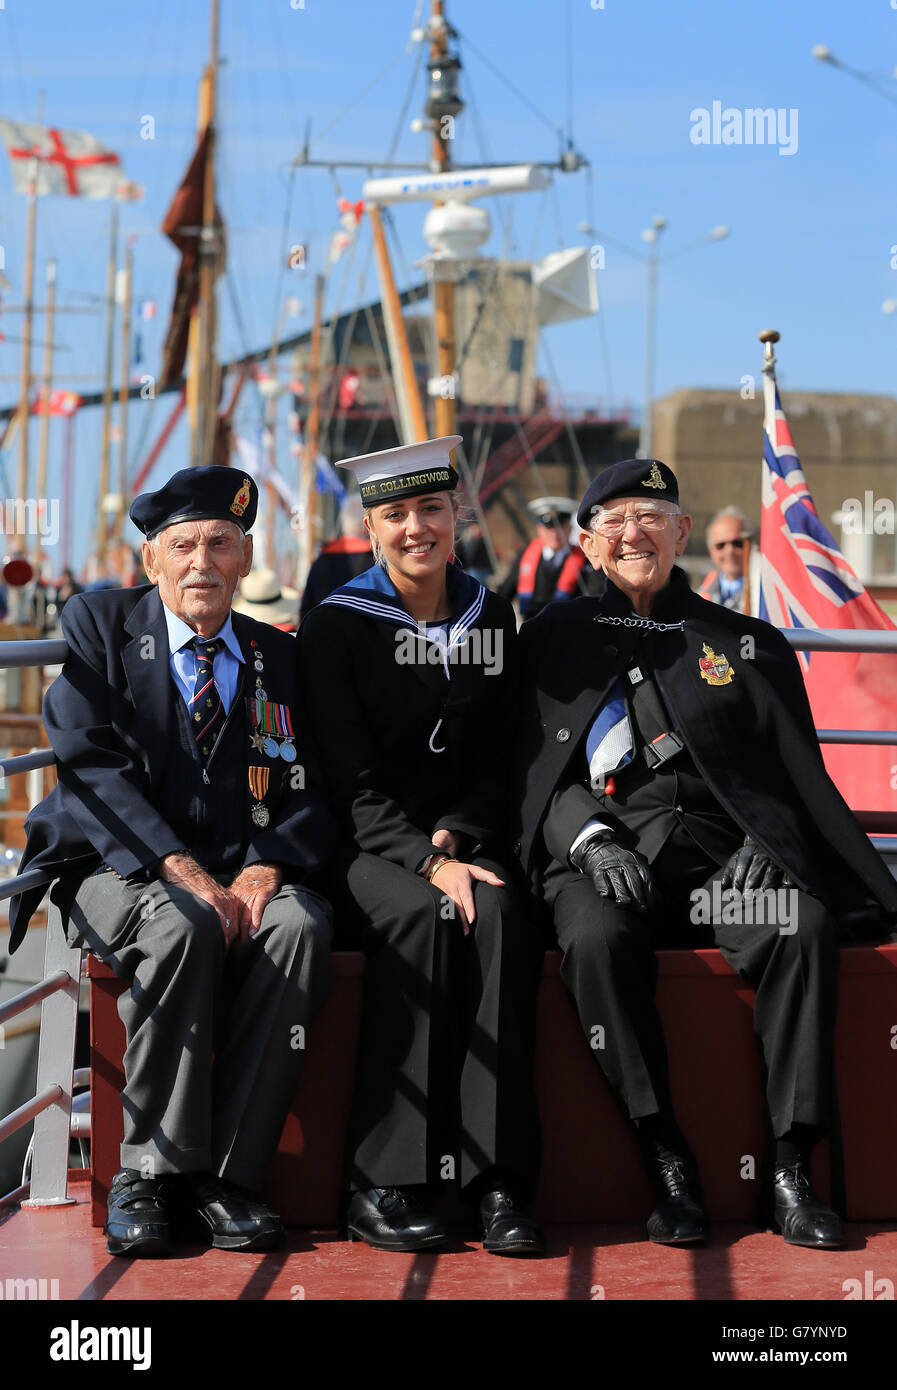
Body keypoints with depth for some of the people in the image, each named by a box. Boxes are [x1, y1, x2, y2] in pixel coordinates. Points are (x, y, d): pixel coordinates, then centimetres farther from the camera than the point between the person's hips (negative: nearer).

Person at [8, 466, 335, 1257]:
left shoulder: (279, 659, 14)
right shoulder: (99, 623, 5)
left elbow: (312, 796, 7)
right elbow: (90, 764, -8)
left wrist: (266, 865, -15)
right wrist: (178, 867, -21)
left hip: (243, 876, 3)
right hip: (119, 870, -2)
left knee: (300, 924, -30)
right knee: (183, 926, -35)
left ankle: (227, 1177, -24)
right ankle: (152, 1171, -22)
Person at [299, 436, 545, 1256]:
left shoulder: (491, 619, 11)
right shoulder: (335, 627, -1)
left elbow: (498, 759, 12)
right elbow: (353, 785, -7)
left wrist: (455, 838, -7)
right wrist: (425, 862, -21)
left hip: (464, 838, 3)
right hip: (366, 849, -3)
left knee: (500, 914, -31)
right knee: (423, 915, -35)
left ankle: (497, 1181, -32)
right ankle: (382, 1186, -31)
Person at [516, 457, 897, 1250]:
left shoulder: (748, 644, 20)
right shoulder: (553, 640, 19)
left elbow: (798, 772, 15)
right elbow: (533, 767, 9)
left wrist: (766, 843, -6)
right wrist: (591, 836, -10)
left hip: (721, 851, 1)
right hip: (606, 853, -1)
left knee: (804, 930, -31)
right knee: (598, 940, -36)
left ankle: (791, 1171, -26)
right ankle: (667, 1163, -28)